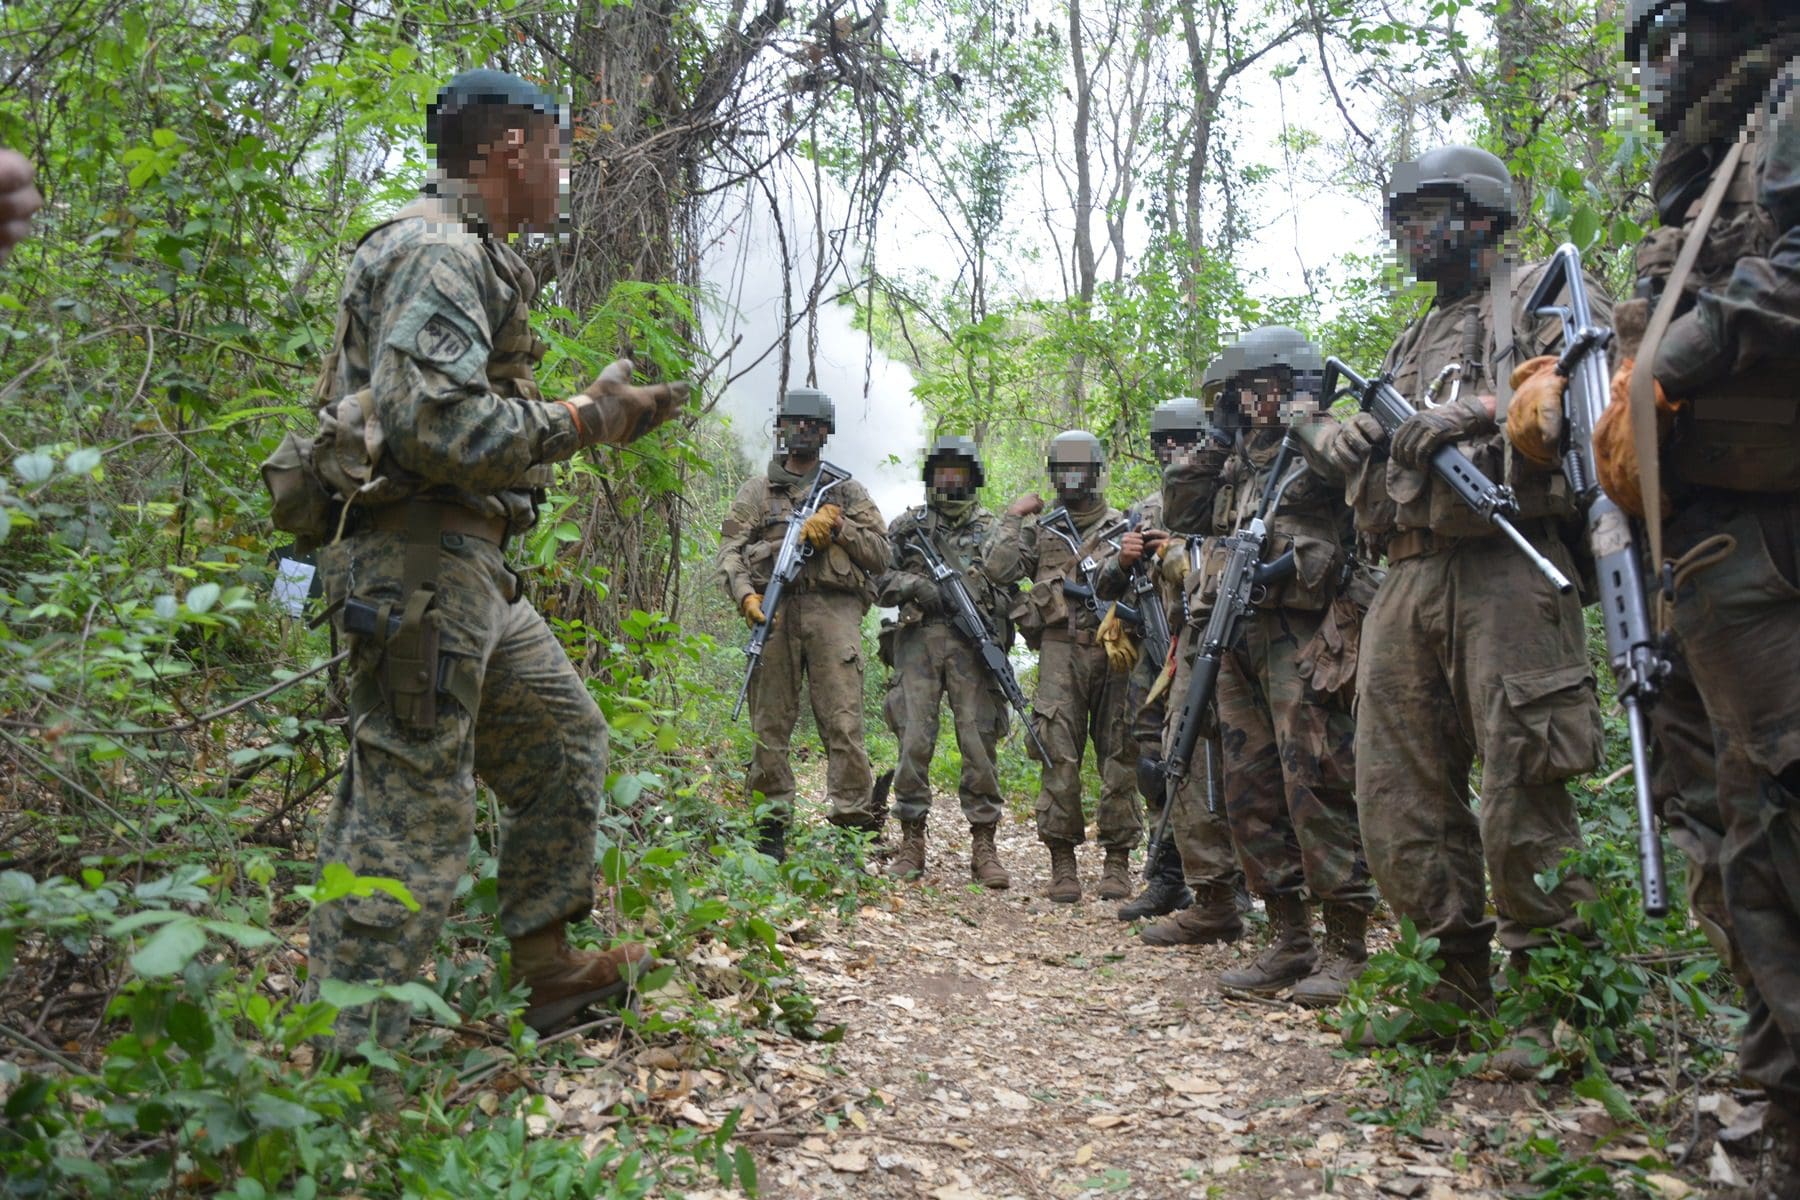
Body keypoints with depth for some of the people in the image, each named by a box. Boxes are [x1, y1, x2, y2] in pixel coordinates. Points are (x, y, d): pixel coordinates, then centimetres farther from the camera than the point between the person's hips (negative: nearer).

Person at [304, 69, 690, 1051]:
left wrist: (596, 412, 15)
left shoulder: (469, 254, 21)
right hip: (420, 565, -11)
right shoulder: (438, 251, -13)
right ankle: (343, 1063, 1)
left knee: (565, 743, 18)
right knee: (409, 819, -7)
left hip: (469, 568, 11)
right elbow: (430, 422, -25)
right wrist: (585, 419, -15)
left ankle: (546, 969, 26)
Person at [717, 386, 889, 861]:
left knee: (844, 722, -9)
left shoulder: (848, 491, 19)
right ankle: (770, 824, 9)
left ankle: (855, 819, -7)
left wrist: (836, 525, -2)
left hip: (833, 611, -1)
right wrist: (745, 593, -10)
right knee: (770, 724, 1)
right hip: (774, 610, 1)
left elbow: (880, 554, 12)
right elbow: (730, 550, 9)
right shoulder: (757, 490, 18)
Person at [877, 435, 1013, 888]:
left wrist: (995, 635, -7)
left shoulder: (991, 528, 15)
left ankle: (983, 845, 2)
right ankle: (912, 842, 5)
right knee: (914, 740, -4)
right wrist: (912, 585, -9)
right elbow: (879, 581, 10)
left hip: (973, 645, 0)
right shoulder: (907, 525, 15)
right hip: (918, 641, 0)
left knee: (979, 741, -4)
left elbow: (1007, 590, 10)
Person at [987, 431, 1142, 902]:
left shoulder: (1122, 526, 14)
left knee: (1118, 757, 1)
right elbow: (999, 568, 1)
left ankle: (1118, 861, 8)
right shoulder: (1040, 528, 15)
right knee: (1059, 757, -5)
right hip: (1060, 651, 0)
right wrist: (1013, 517, 3)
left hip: (1112, 650, 0)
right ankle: (1063, 862, 1)